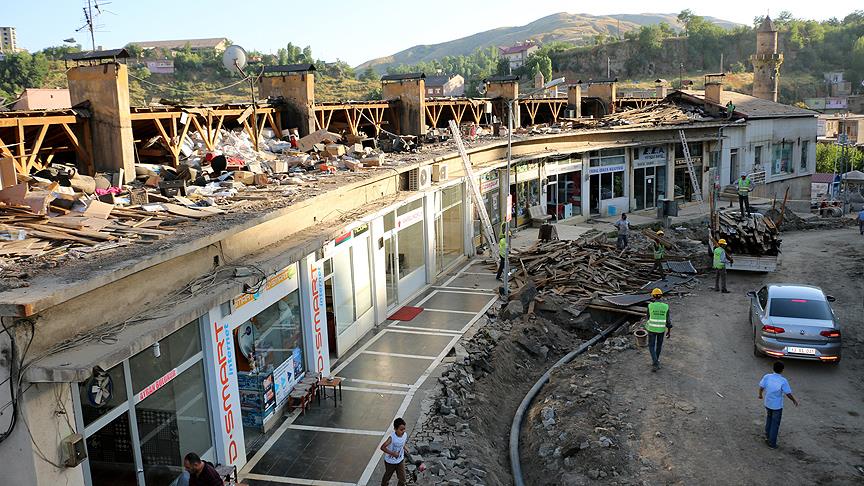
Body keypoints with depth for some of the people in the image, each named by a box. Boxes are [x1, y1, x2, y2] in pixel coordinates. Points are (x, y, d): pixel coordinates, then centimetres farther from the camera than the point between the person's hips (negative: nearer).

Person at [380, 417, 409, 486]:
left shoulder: (405, 435, -15)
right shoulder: (392, 437, -32)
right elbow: (382, 447, -32)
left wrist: (404, 447, -10)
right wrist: (392, 453, -34)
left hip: (400, 460, 4)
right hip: (390, 461, -4)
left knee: (402, 478, 9)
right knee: (388, 475, 22)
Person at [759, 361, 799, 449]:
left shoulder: (767, 377, -12)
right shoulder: (783, 381, -22)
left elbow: (761, 387, -3)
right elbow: (788, 394, -14)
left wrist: (760, 395, 19)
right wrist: (794, 400, 6)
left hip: (767, 403, 4)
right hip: (777, 406, -4)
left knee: (768, 420, 27)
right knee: (775, 424, 9)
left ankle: (767, 437, 40)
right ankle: (772, 443, 16)